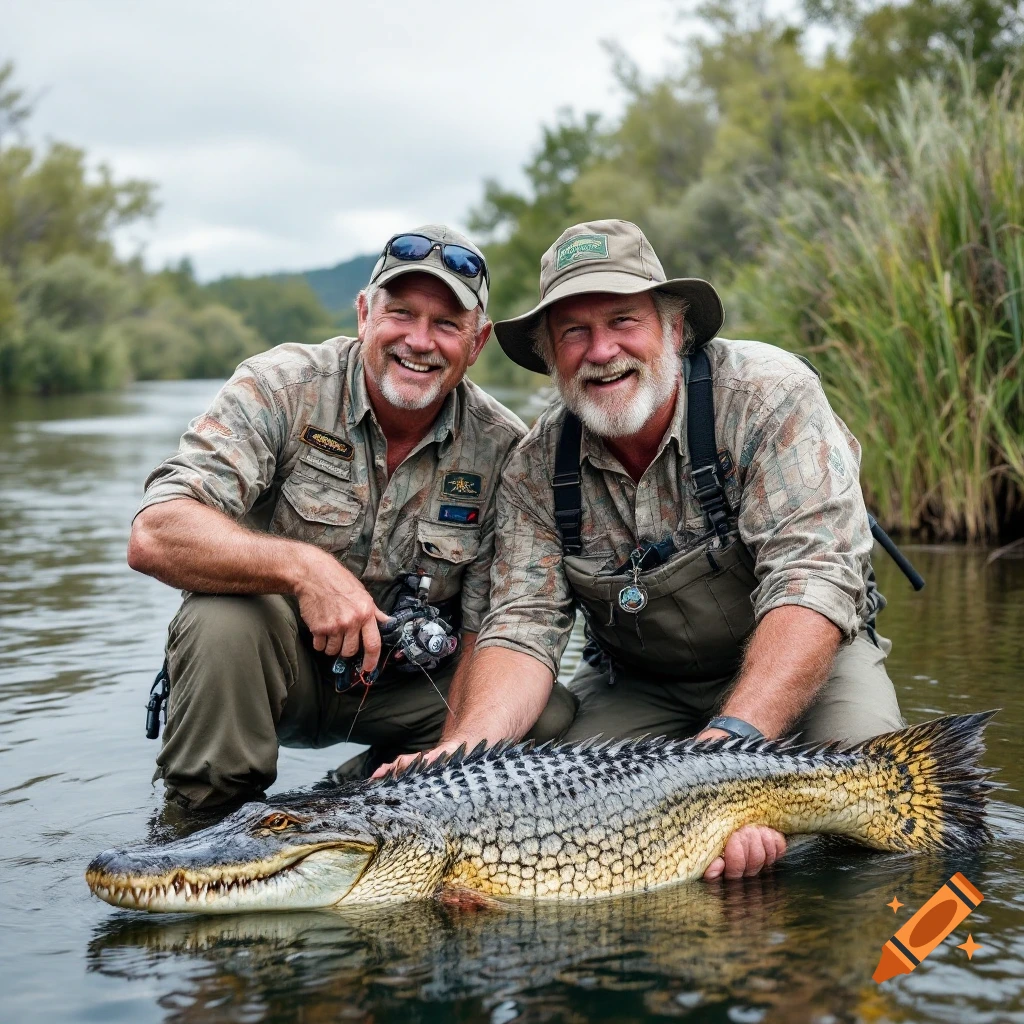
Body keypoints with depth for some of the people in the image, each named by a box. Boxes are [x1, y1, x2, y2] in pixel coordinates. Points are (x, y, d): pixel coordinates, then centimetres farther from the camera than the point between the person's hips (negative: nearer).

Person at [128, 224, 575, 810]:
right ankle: (199, 821, -11)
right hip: (270, 661, -2)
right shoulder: (281, 387, -16)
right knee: (227, 616, -35)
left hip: (409, 685, 3)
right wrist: (301, 566, -41)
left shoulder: (503, 450, -9)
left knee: (552, 716, -19)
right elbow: (155, 536, -27)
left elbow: (487, 633, -6)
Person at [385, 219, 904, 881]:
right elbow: (523, 627, -15)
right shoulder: (538, 467, -10)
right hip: (638, 688, 3)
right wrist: (458, 756, -35)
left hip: (806, 662, -3)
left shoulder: (770, 394, -23)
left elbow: (812, 581, -31)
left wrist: (734, 738, -45)